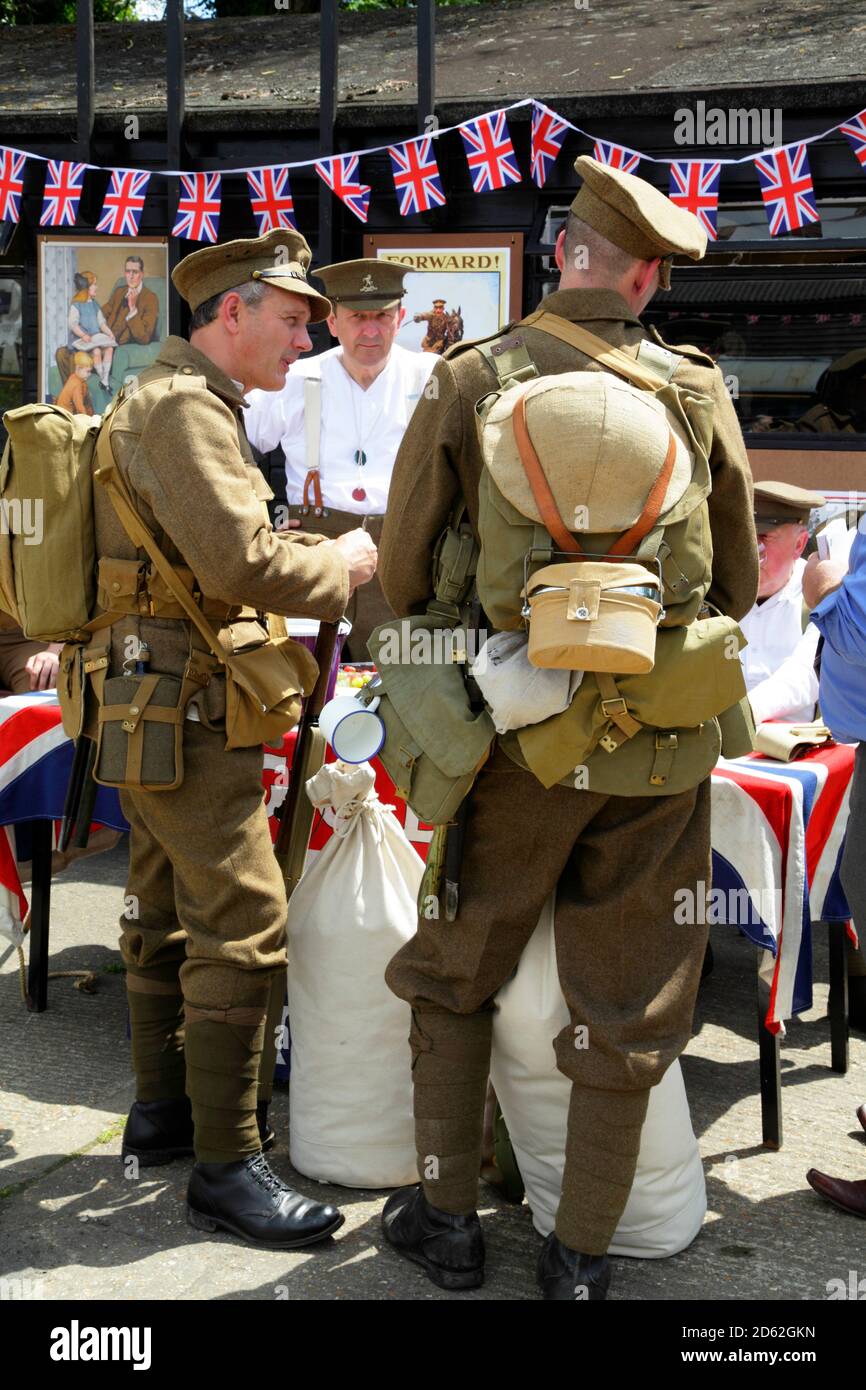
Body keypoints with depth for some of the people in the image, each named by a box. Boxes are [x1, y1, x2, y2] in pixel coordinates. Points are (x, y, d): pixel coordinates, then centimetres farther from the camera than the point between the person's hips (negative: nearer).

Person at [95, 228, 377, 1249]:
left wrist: (309, 548, 11)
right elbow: (239, 561, -24)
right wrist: (338, 567, -8)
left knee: (165, 914, 17)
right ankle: (224, 1166, -3)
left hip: (145, 709, 11)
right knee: (242, 928, -10)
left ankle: (161, 1113, 30)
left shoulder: (166, 400, 20)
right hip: (185, 714, -11)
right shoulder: (184, 406, -14)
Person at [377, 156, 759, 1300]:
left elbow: (404, 571, -2)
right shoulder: (698, 387, -4)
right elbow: (738, 579, 5)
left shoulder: (466, 380, -7)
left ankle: (447, 1218, 26)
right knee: (628, 1002, 12)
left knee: (454, 971, 19)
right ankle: (582, 1251, 22)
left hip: (515, 731, 0)